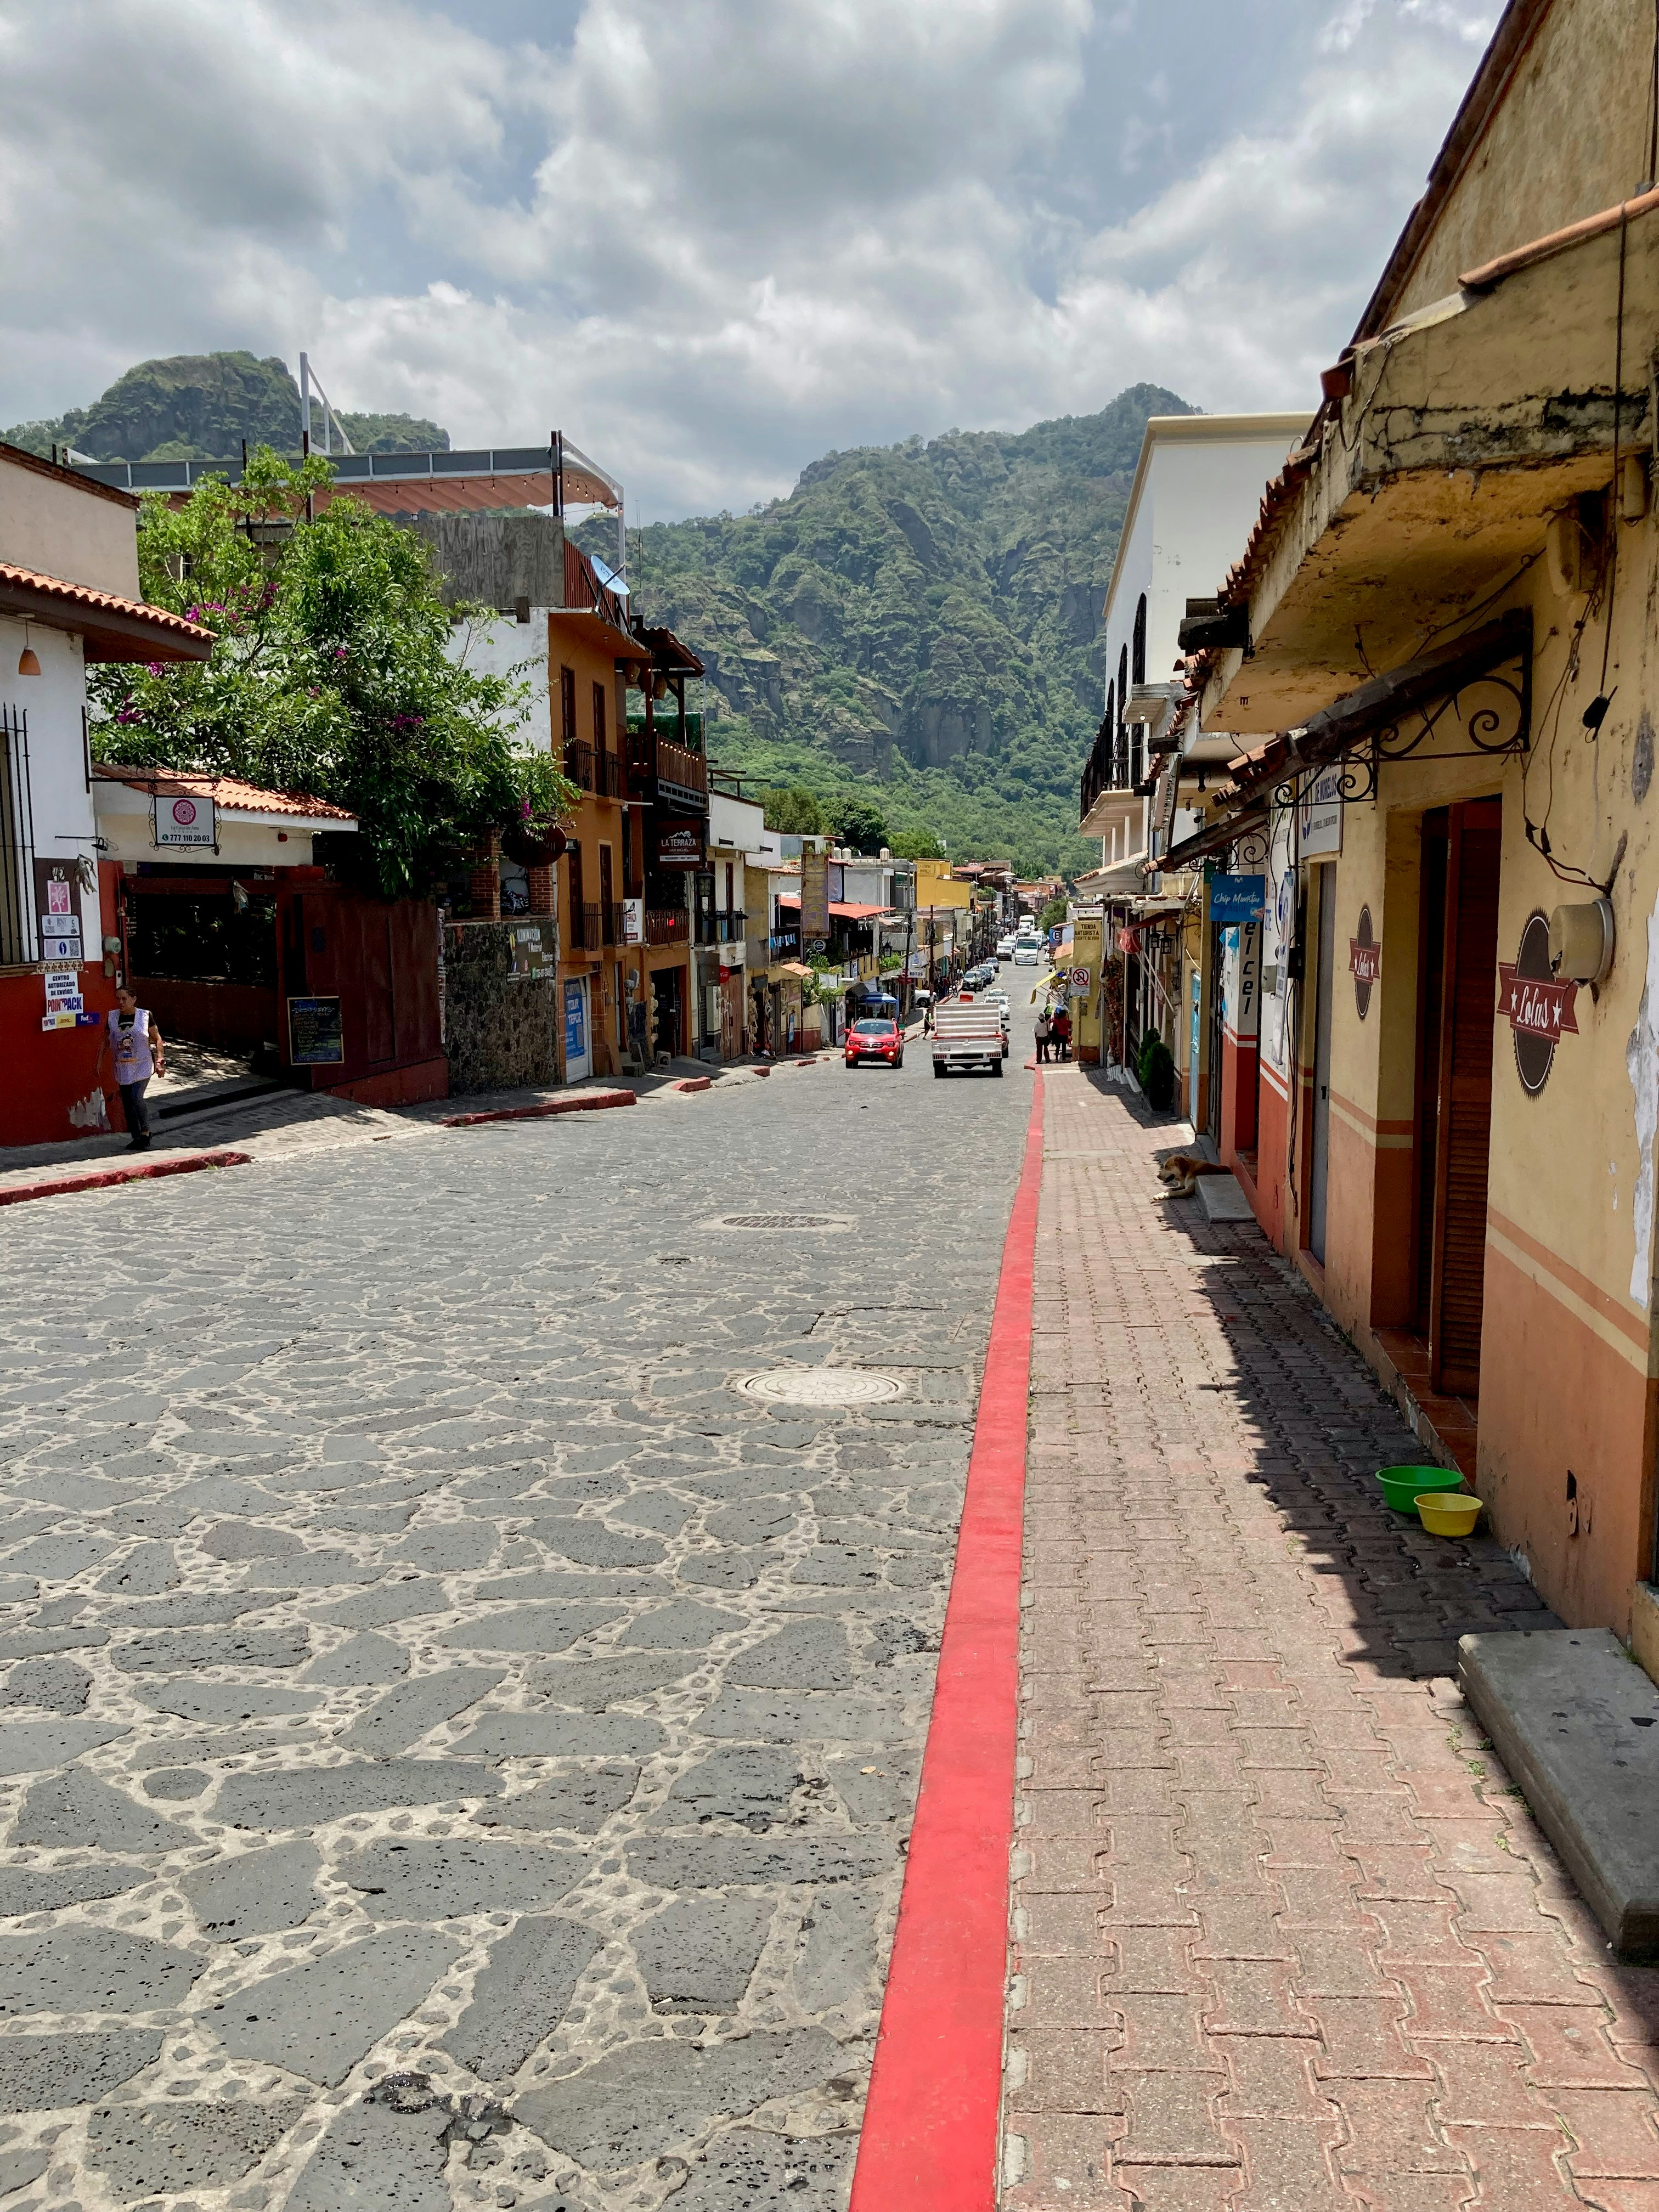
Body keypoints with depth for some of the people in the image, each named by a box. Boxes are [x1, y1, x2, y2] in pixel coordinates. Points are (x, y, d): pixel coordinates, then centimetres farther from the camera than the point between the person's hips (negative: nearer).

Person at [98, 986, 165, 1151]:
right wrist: (100, 1064, 9)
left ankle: (146, 1132, -2)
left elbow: (157, 1039, 3)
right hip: (122, 1068, 4)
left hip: (142, 1066, -4)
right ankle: (136, 1139, 13)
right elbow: (106, 1043, 13)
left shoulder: (145, 1016, -4)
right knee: (128, 1103, 4)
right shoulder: (112, 1017, 5)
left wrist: (160, 1060, -6)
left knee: (136, 1098, -19)